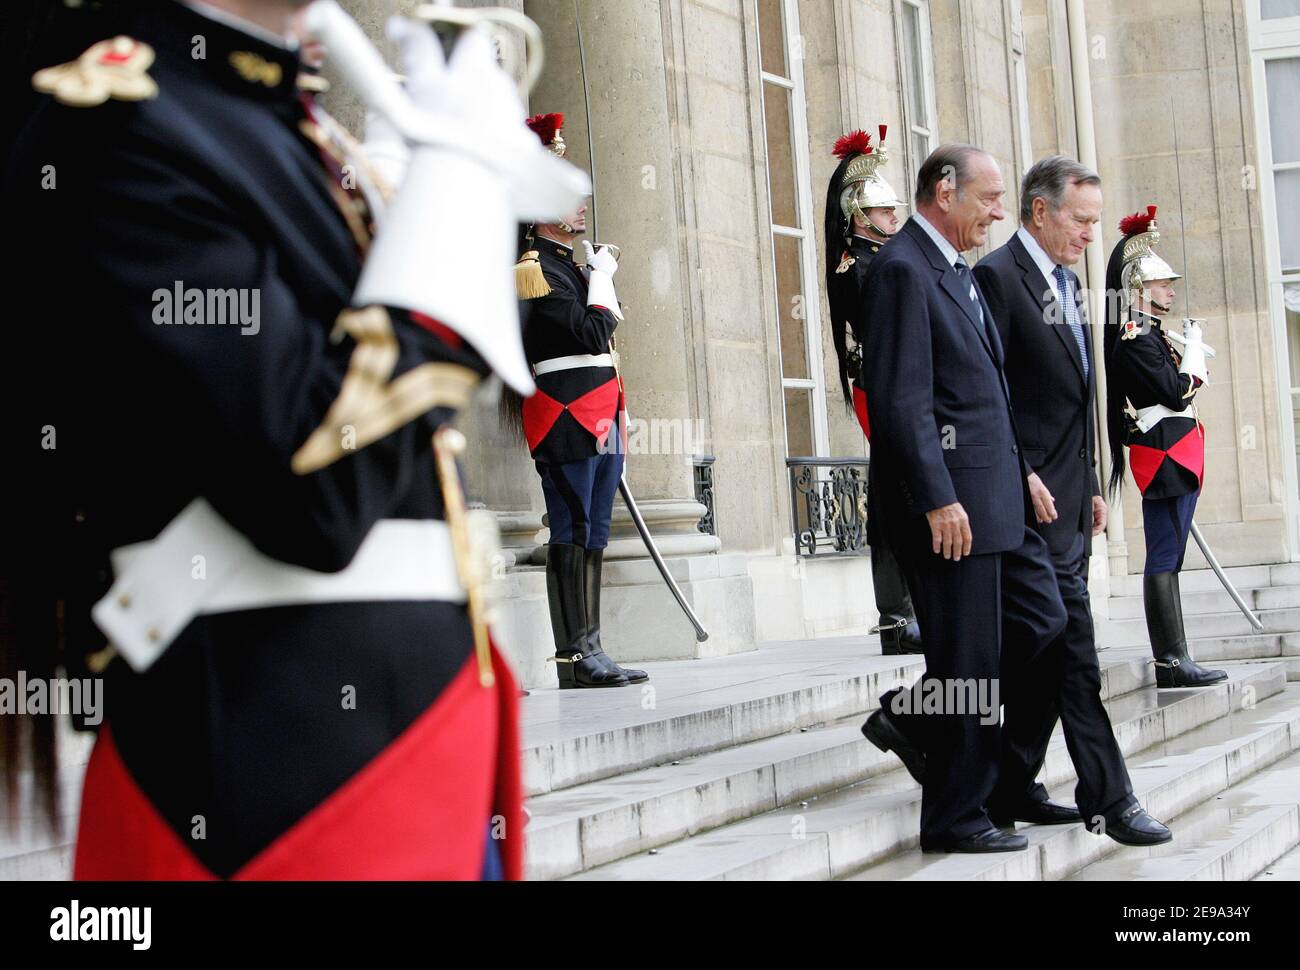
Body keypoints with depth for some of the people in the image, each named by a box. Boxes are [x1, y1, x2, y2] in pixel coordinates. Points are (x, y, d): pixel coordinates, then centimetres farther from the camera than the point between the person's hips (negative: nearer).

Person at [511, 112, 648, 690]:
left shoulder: (571, 266, 22)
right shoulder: (534, 268, -8)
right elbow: (591, 333, -17)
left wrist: (616, 412, 20)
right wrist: (603, 278, -4)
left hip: (598, 418, 10)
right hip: (566, 417, -10)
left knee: (592, 533, 7)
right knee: (572, 533, -8)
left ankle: (589, 651, 9)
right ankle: (575, 657, -7)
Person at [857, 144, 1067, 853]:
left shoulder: (954, 270, 17)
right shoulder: (903, 269, -14)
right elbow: (901, 401, -20)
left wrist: (1018, 476, 16)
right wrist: (939, 500, -22)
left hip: (994, 493, 10)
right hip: (948, 499, -10)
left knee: (1042, 621, 12)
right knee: (968, 659, -2)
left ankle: (914, 717, 23)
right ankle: (954, 816, 11)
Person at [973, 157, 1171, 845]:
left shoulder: (1068, 284, 19)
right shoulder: (998, 276, -10)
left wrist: (1092, 485, 20)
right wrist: (1023, 477, -19)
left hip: (1069, 495, 9)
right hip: (1034, 494, -9)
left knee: (1049, 649, 9)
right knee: (1073, 641, -9)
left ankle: (1011, 788, 16)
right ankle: (1106, 797, -5)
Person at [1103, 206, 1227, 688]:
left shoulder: (1150, 335, 17)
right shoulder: (1136, 340, -14)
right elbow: (1178, 393, -18)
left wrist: (1190, 369, 5)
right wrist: (1193, 351, -6)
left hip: (1173, 459, 10)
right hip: (1164, 455, -10)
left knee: (1166, 558, 9)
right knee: (1164, 558, -9)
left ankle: (1173, 659, 12)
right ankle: (1171, 661, -8)